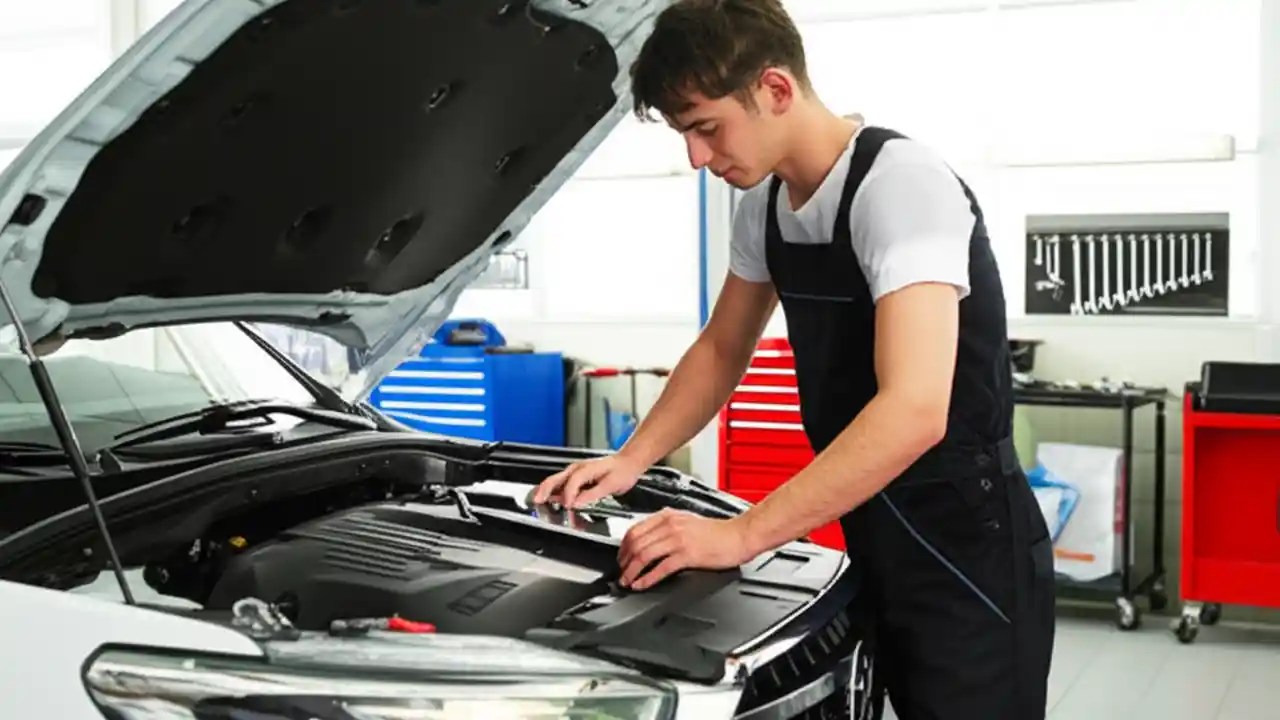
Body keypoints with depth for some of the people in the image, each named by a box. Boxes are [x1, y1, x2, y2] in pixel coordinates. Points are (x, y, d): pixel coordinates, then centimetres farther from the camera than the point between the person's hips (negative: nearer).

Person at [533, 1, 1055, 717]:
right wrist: (630, 461, 4)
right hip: (877, 549, 8)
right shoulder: (765, 202, 5)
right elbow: (721, 350, 18)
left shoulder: (901, 182, -22)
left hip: (967, 553, -8)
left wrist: (741, 534, -31)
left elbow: (914, 411, -32)